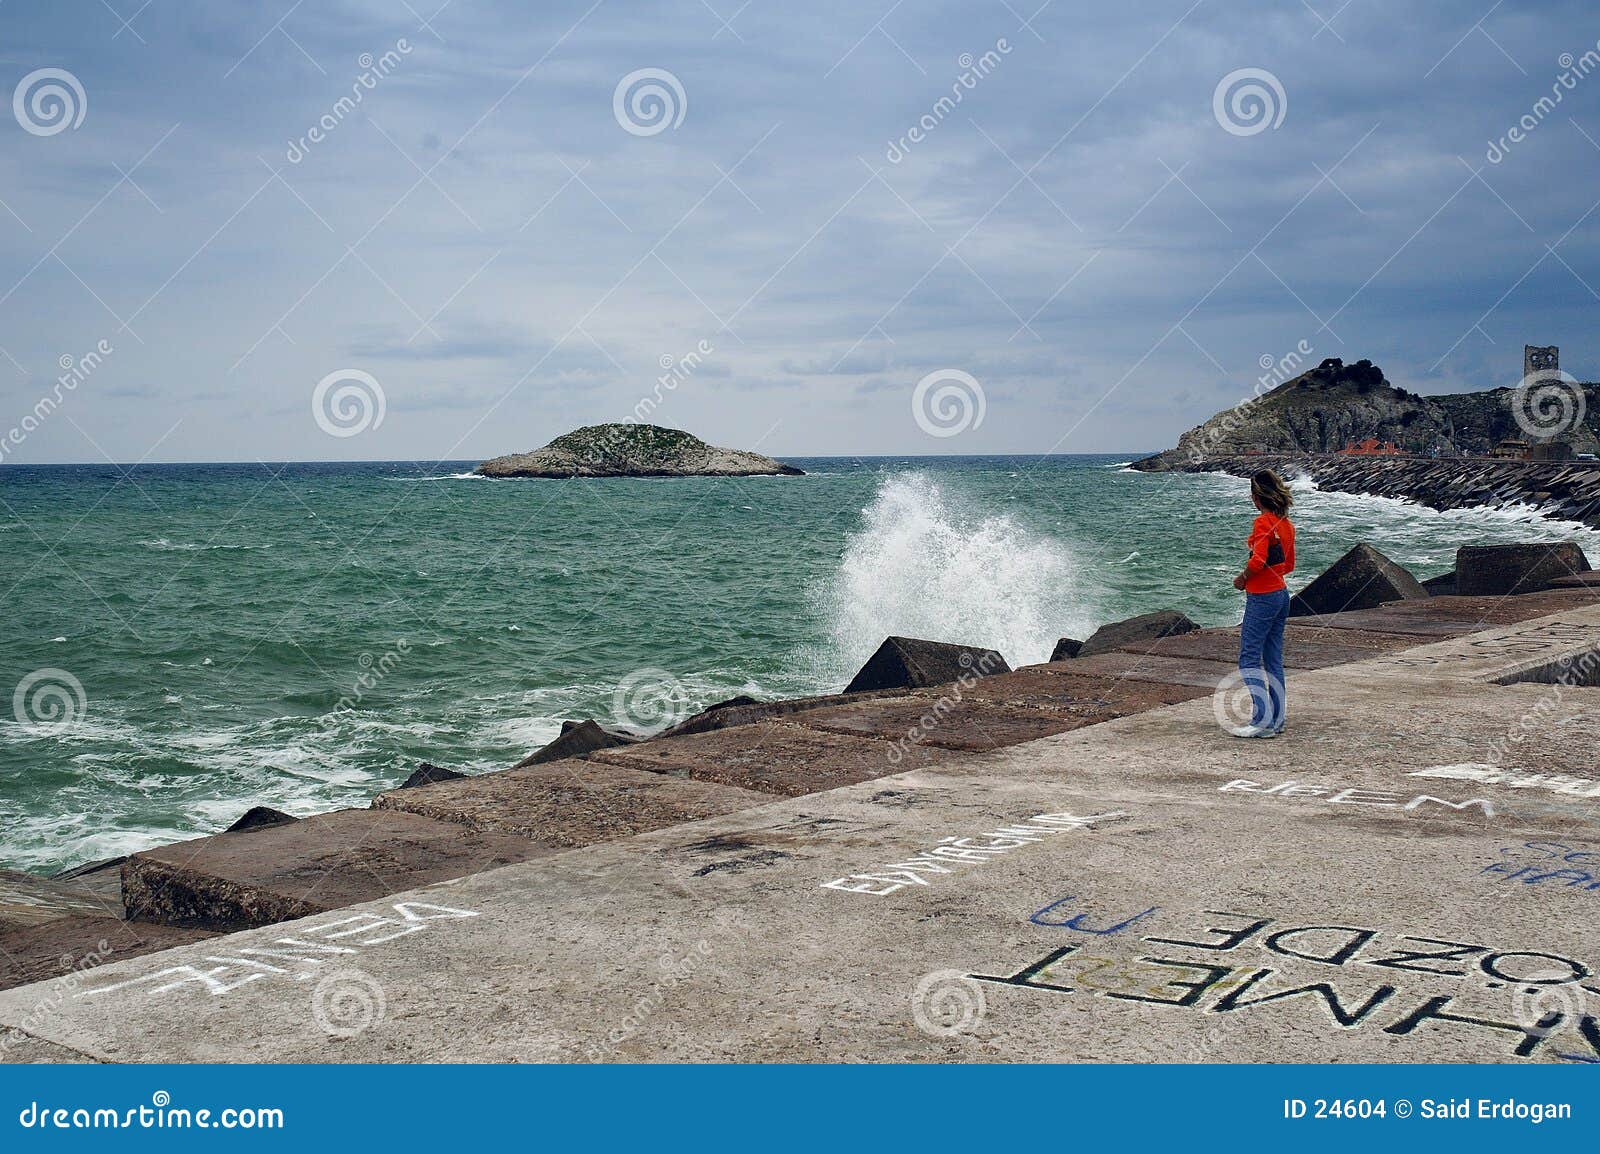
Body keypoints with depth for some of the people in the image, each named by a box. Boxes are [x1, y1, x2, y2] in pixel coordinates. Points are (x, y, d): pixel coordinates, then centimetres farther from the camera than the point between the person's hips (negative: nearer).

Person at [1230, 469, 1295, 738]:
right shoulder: (1286, 524, 11)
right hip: (1281, 594, 9)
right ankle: (1277, 719, 15)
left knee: (1249, 658, -6)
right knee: (1273, 660, 13)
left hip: (1262, 597, -9)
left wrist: (1243, 578, -8)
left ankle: (1262, 721, -11)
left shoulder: (1263, 523, -15)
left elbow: (1258, 560, -26)